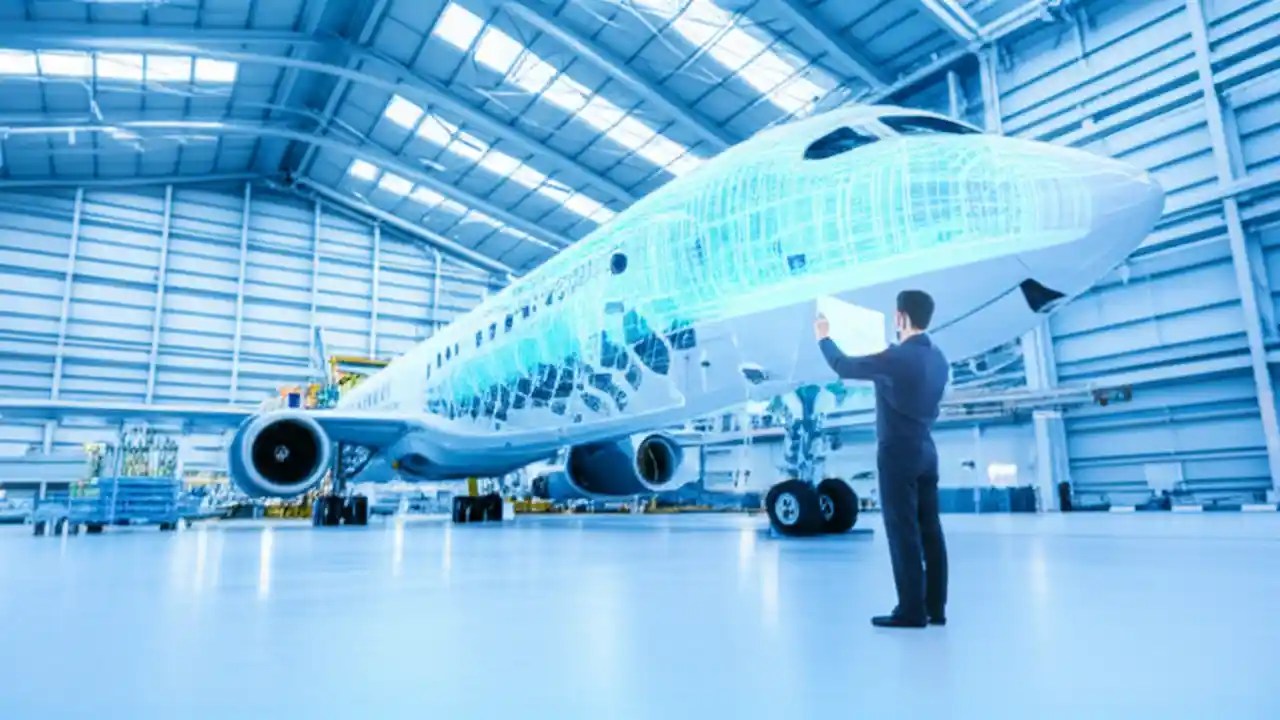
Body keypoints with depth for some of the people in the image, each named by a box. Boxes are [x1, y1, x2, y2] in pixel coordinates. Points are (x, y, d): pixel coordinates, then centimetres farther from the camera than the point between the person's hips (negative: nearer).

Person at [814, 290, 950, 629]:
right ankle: (935, 607, 16)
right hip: (926, 452, 8)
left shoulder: (896, 358, -17)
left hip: (898, 454, -8)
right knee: (929, 530, 9)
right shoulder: (938, 359, 8)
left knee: (903, 532, -4)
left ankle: (911, 610, 1)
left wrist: (824, 337, 11)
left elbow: (844, 367, -7)